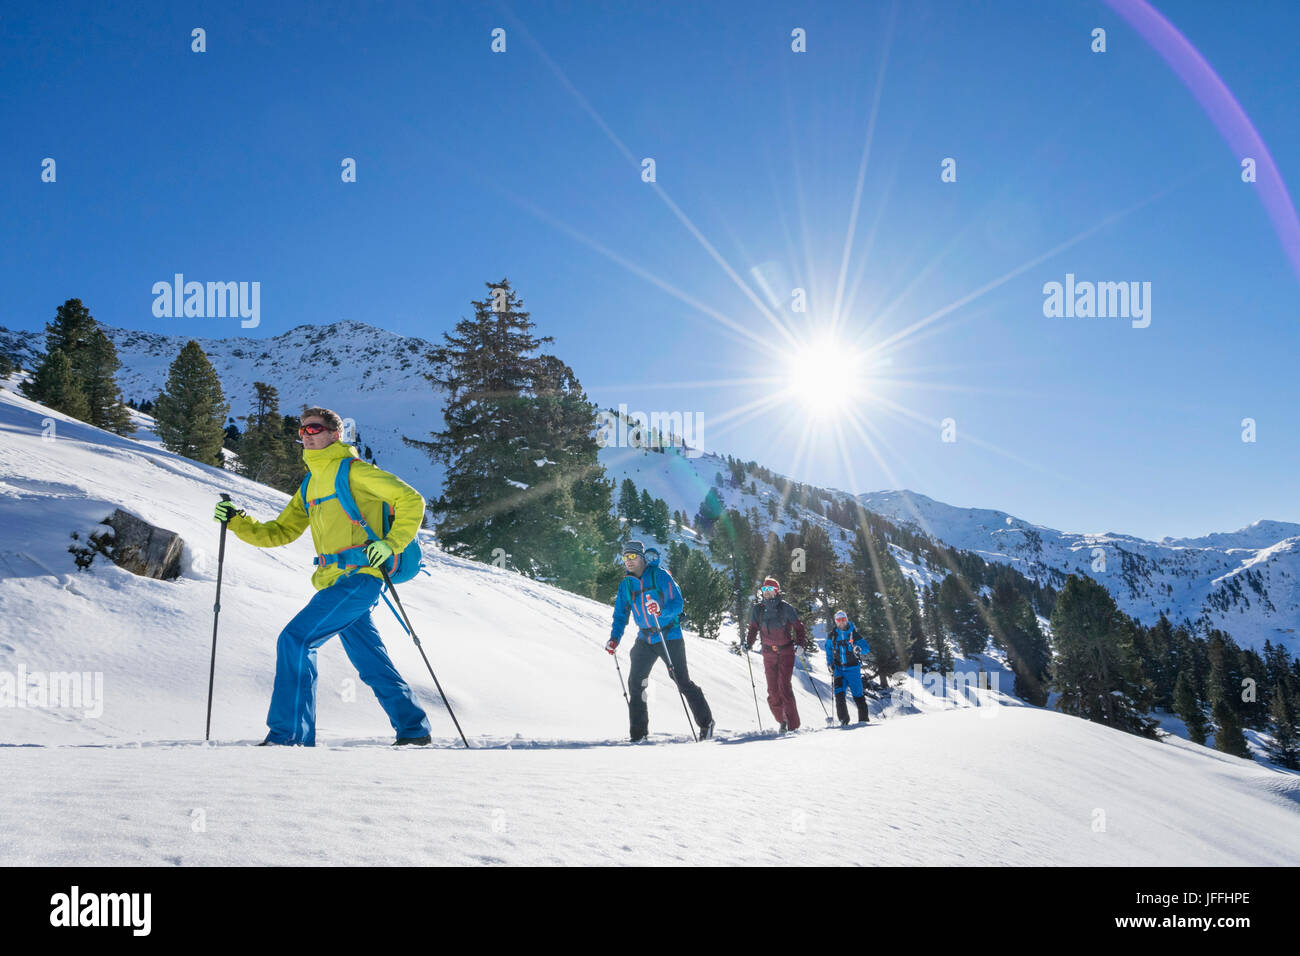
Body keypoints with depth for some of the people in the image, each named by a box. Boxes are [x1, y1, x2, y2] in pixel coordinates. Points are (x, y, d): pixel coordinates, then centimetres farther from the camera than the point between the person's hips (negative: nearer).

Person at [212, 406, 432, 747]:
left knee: (295, 639, -14)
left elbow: (410, 499, -6)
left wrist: (391, 543, -15)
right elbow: (280, 533, 20)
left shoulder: (352, 469, -3)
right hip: (336, 582, 8)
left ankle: (290, 734, -11)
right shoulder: (311, 484, 21)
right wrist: (236, 521, 8)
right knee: (371, 663, 12)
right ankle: (413, 728, 22)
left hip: (358, 578, -8)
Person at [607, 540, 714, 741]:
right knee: (635, 683, -1)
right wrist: (614, 638, -7)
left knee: (682, 682, -5)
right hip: (645, 639, 5)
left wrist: (661, 610, -38)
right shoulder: (625, 584, 5)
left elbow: (677, 603, -18)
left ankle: (706, 723, 11)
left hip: (670, 636, -5)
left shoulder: (660, 576, -11)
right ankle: (638, 733, 9)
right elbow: (620, 615, 9)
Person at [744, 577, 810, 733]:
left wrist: (801, 643, -13)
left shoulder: (786, 608, -4)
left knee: (784, 686, -14)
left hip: (786, 652, -3)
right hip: (769, 654, 3)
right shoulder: (757, 610, 4)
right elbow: (753, 629, 12)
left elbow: (798, 627, 2)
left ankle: (793, 725, -9)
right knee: (773, 689, 0)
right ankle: (782, 721, 16)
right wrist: (748, 643, -4)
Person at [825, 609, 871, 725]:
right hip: (839, 669, 2)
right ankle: (843, 719, -6)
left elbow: (867, 648, -4)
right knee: (839, 694, -12)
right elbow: (829, 650, 17)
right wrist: (829, 663, 6)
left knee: (857, 694, 0)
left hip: (853, 668, -2)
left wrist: (860, 649, -25)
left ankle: (864, 718, 13)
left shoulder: (854, 634, -3)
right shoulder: (832, 635, 5)